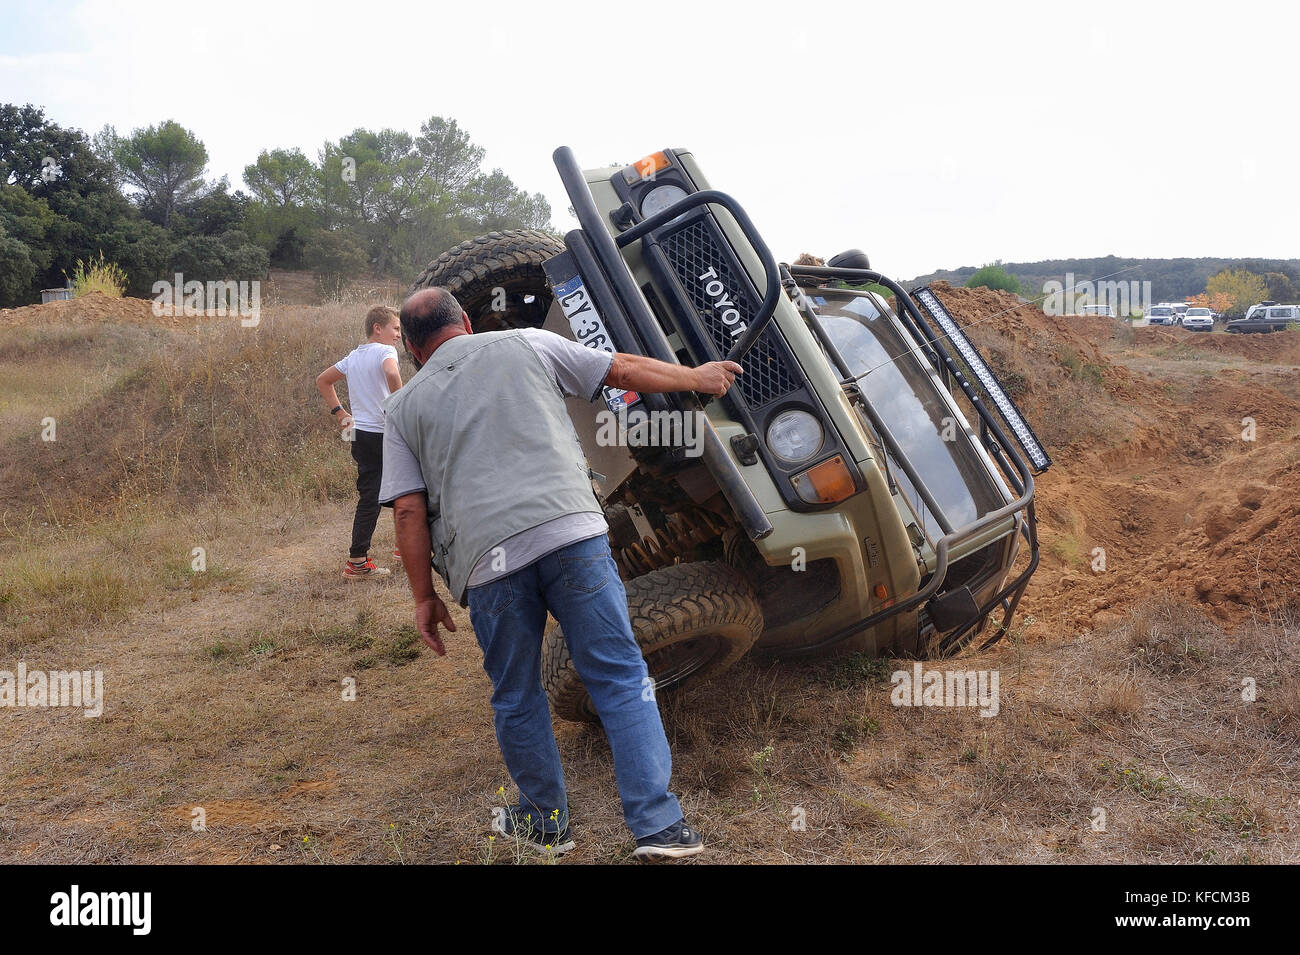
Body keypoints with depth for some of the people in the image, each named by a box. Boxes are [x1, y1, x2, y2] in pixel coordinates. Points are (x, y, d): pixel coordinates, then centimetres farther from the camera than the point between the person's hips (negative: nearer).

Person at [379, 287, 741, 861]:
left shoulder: (405, 408, 18)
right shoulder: (526, 344, 17)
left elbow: (408, 509, 9)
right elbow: (626, 370, 20)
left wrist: (424, 596, 15)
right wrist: (698, 376, 34)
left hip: (488, 560, 1)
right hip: (572, 533, 0)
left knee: (516, 699, 18)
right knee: (621, 678, 6)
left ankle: (544, 823, 32)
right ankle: (659, 827, 5)